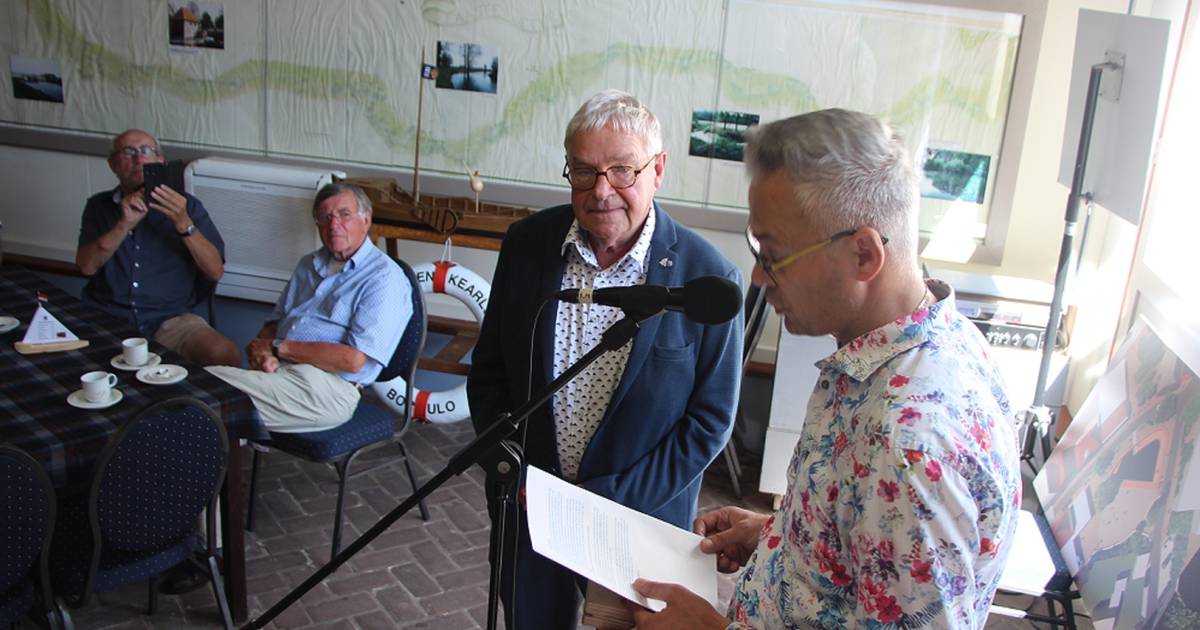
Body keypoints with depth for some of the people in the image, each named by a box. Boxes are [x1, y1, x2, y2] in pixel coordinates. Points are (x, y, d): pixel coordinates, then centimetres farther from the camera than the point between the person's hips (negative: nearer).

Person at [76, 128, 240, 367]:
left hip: (171, 318, -1)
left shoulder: (186, 205, 10)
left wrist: (183, 224, -15)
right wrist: (125, 224, -12)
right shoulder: (99, 206, 16)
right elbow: (87, 266, 0)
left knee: (226, 356, -29)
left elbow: (216, 271, -1)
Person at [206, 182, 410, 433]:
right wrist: (261, 351, -3)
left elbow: (354, 360, -14)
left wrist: (278, 347, -7)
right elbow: (275, 320, 24)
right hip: (278, 371, 7)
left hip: (326, 386, -7)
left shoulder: (384, 278, -5)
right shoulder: (309, 265, 23)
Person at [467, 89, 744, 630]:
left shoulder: (707, 278, -16)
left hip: (640, 518, -2)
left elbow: (711, 419, -10)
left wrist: (611, 499, -14)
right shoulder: (527, 243, -6)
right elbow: (489, 371, 3)